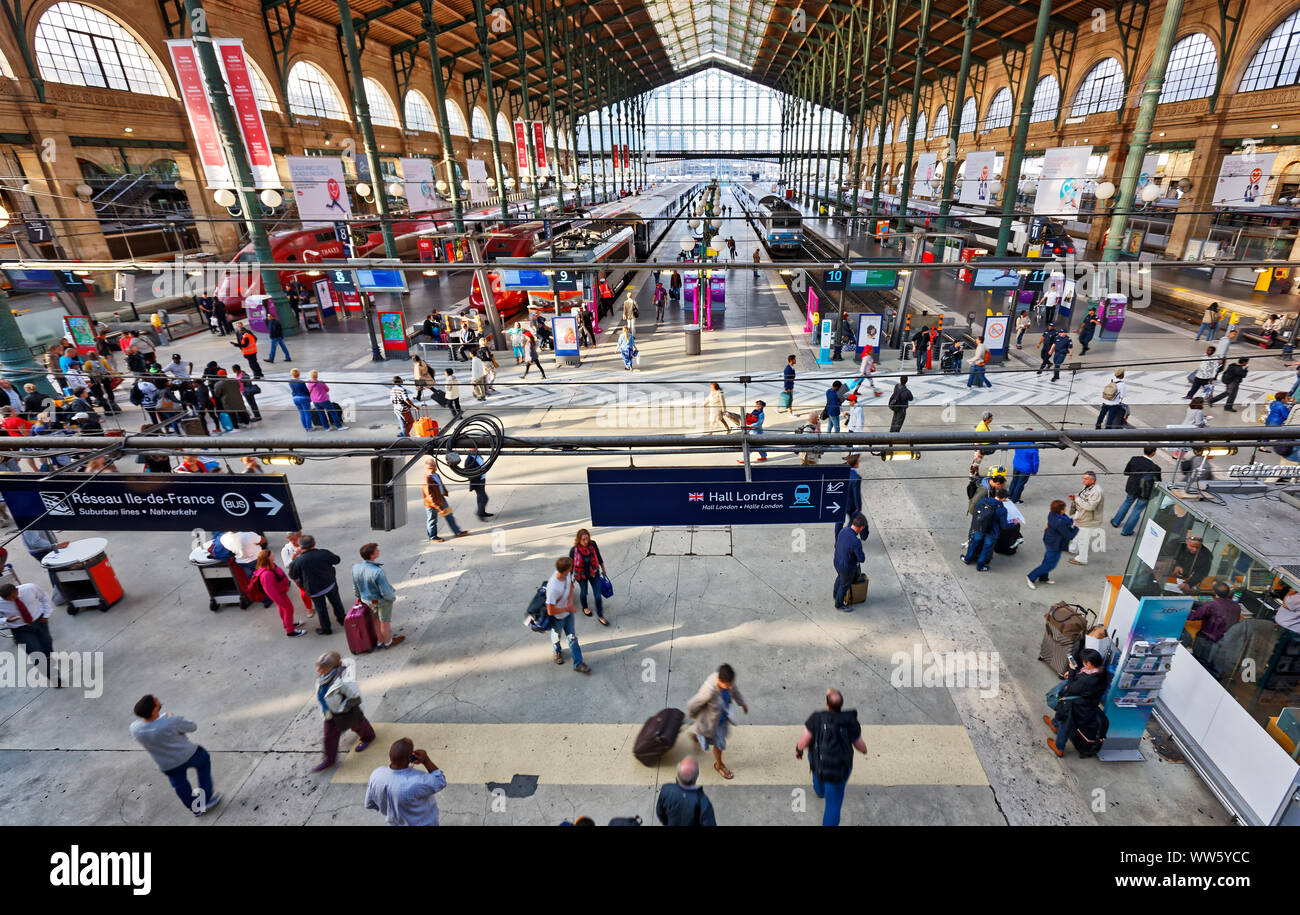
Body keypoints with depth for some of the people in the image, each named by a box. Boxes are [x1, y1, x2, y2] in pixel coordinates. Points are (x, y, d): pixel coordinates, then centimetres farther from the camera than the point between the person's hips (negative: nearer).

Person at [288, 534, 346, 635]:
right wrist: (334, 555, 19)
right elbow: (337, 560, -1)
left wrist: (291, 563, 10)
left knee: (321, 609, 16)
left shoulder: (298, 561, -21)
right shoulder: (324, 553, -17)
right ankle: (341, 619, 42)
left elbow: (293, 576, -4)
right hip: (330, 584, 2)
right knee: (336, 601, 24)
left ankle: (326, 629, 30)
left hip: (314, 589, -2)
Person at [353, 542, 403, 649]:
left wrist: (361, 596, 19)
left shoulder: (355, 568, -18)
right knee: (385, 621, 18)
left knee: (377, 619, 28)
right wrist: (393, 597, -7)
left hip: (368, 599, 6)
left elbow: (355, 587, -1)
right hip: (383, 600, -6)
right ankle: (388, 642, 41)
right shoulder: (378, 572, -39)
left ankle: (380, 641, 46)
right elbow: (386, 592, -29)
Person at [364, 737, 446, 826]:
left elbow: (369, 805, -7)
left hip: (395, 822, 5)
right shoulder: (417, 782, -44)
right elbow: (441, 782, -23)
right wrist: (426, 761, -30)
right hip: (422, 823, -5)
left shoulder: (376, 775, -27)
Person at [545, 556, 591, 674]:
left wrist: (570, 600, -11)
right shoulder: (553, 588, -43)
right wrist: (567, 609, -20)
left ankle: (578, 663, 31)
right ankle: (556, 652, 57)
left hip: (568, 612, 5)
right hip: (558, 617, -5)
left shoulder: (567, 574, -22)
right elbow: (550, 611, -34)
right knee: (556, 636, 25)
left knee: (572, 637, 17)